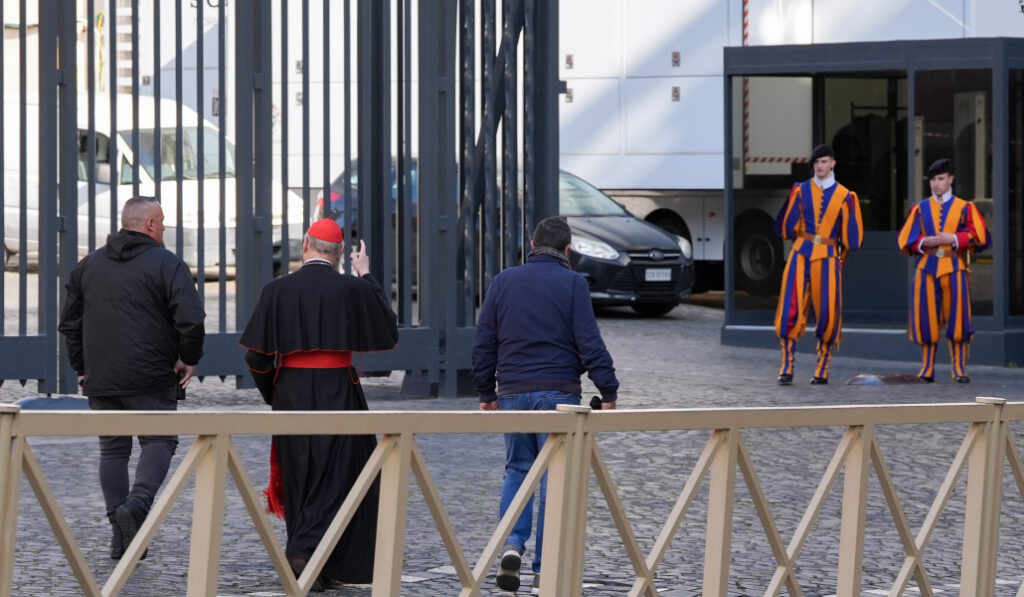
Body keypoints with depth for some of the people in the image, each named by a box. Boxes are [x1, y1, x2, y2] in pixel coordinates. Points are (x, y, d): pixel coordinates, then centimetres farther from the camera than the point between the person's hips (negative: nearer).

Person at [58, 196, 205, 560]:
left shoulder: (88, 265, 12)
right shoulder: (166, 264, -6)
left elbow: (69, 323, 15)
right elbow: (191, 319, -16)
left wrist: (82, 367, 22)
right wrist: (189, 359, -2)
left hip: (100, 380, 5)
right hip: (150, 378, -5)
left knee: (113, 449, 10)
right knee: (159, 441, 5)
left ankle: (122, 537, 7)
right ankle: (137, 503, -19)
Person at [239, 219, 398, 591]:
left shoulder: (277, 291, -3)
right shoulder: (353, 289, -7)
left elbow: (256, 355, -2)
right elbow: (388, 333, 9)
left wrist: (272, 393, 15)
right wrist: (367, 278, 15)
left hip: (291, 396, 2)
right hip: (338, 395, -2)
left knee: (301, 480, 14)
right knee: (336, 477, 2)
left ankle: (304, 557, 19)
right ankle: (306, 552, -15)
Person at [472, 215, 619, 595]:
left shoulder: (503, 282, 7)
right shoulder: (572, 284, -4)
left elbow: (483, 343, 9)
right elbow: (589, 343, -10)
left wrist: (486, 393, 16)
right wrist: (608, 392, -6)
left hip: (513, 393, 3)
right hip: (558, 393, -3)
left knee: (517, 470, 16)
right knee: (555, 478, 1)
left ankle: (512, 544, -6)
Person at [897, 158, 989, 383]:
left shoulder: (965, 208, 8)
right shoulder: (919, 209, 12)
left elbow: (978, 235, 0)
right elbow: (905, 240, 8)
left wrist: (954, 239, -11)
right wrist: (924, 242, -10)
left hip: (954, 269, -1)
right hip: (926, 269, 1)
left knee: (957, 317, -5)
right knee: (926, 319, -1)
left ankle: (959, 368, 1)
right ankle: (927, 368, 7)